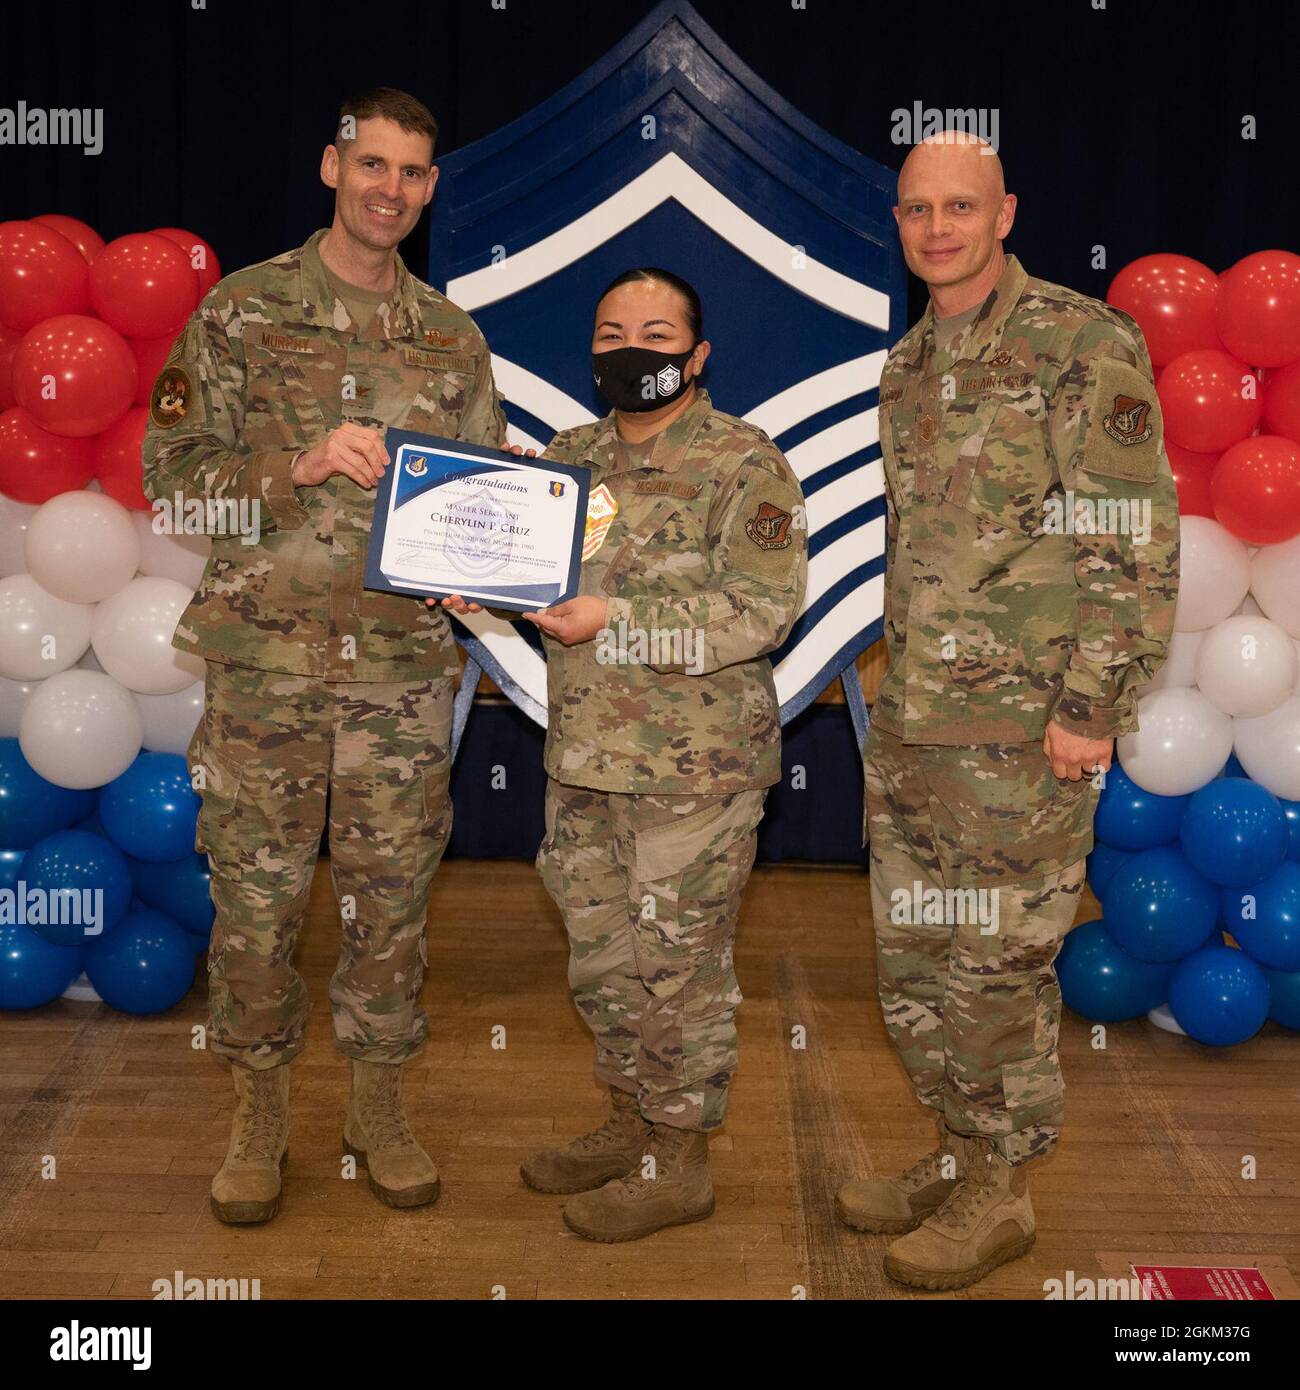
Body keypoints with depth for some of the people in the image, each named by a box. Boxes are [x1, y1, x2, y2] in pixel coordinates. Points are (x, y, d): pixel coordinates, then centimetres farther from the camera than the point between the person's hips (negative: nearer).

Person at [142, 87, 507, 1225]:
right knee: (256, 899, 5)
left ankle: (379, 1107, 27)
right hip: (266, 665, -2)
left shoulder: (453, 339, 10)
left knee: (393, 898, 9)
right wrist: (299, 467, -16)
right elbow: (171, 473, -2)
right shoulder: (242, 310, 2)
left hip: (405, 672, 2)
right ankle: (261, 1114, 25)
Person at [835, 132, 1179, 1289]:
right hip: (909, 724, 8)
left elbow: (1137, 543, -14)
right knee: (914, 955, 14)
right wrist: (907, 681, 18)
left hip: (1022, 729, -7)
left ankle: (1001, 1193, 20)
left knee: (997, 963, 2)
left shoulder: (1083, 345, -9)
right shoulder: (909, 370, 14)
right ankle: (962, 1156, 32)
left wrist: (1090, 711, -16)